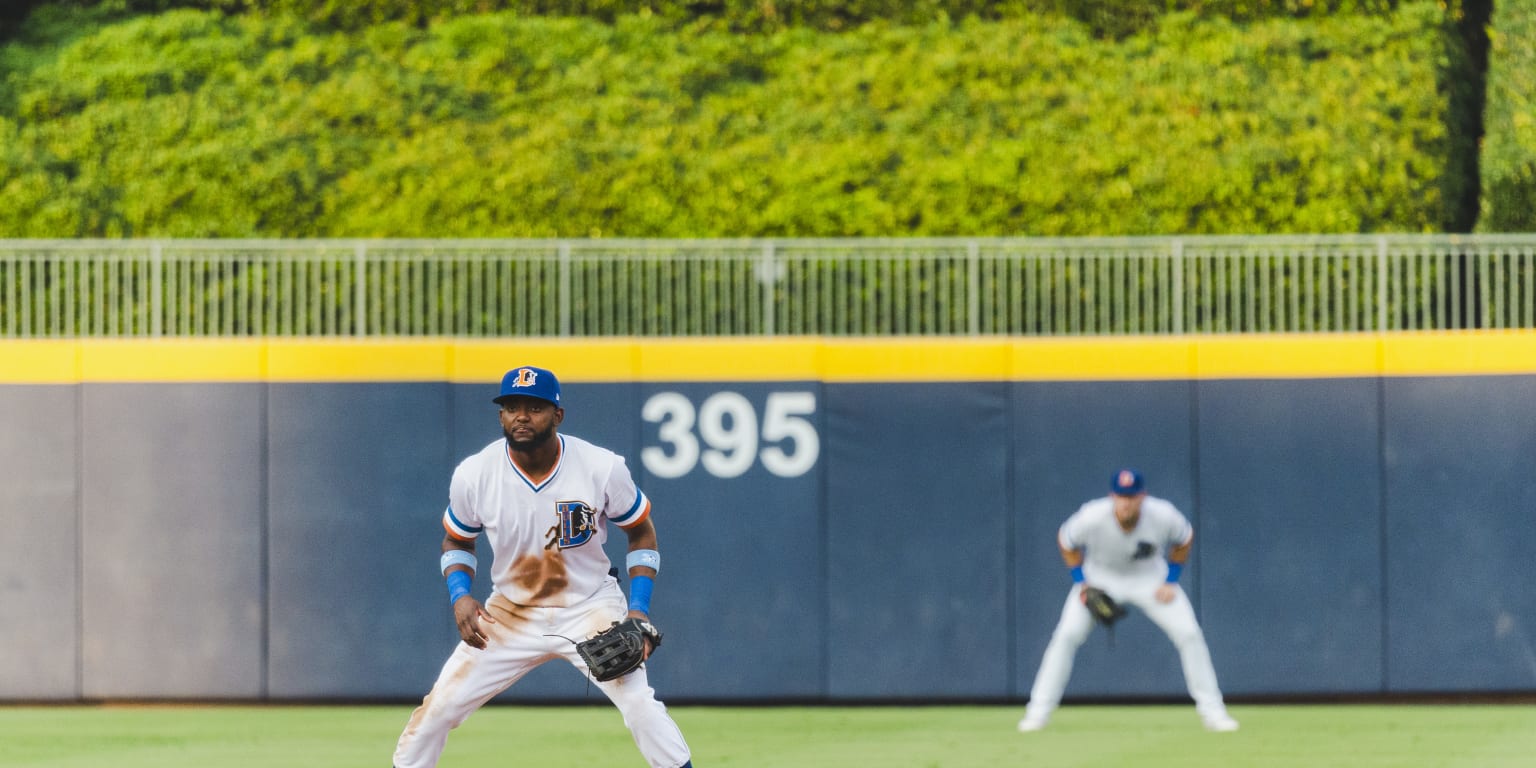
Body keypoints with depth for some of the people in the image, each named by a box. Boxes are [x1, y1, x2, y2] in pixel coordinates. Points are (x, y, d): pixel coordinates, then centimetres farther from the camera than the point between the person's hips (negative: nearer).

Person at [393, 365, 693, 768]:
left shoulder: (602, 467, -17)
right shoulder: (473, 475, -13)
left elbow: (641, 533, -1)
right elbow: (457, 542, 6)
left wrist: (639, 609, -12)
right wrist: (460, 597, -13)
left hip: (590, 609, -2)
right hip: (511, 612, 2)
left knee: (639, 702, -20)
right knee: (439, 706, -3)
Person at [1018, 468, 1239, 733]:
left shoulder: (1164, 516, -29)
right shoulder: (1091, 518, -31)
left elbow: (1184, 539, -5)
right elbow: (1066, 542, -8)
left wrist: (1170, 581, -10)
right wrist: (1081, 582, -13)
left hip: (1149, 577, 1)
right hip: (1100, 576, -1)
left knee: (1189, 634, -11)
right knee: (1067, 635, -16)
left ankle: (1212, 710, 2)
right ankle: (1038, 711, -5)